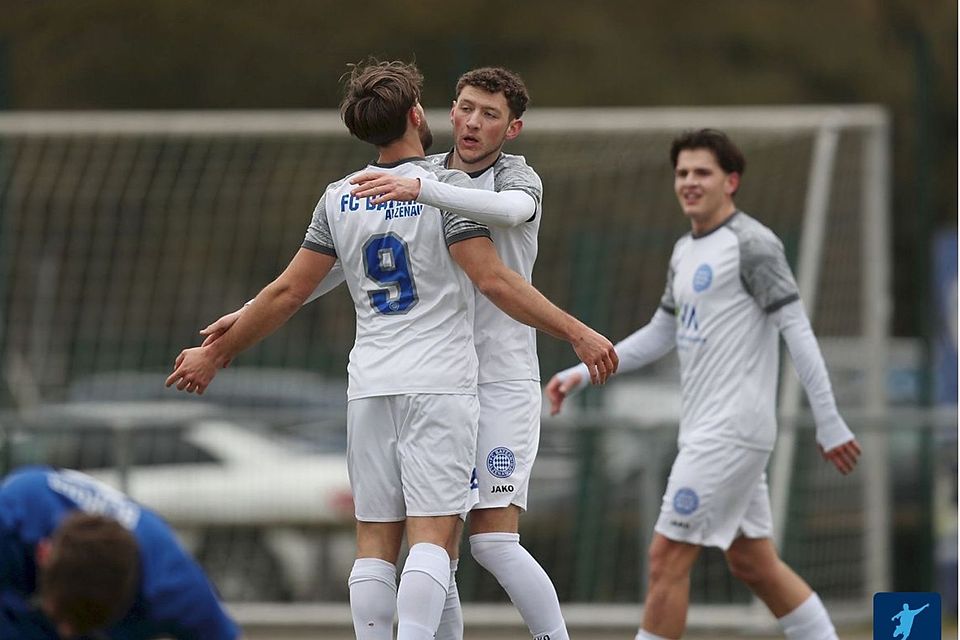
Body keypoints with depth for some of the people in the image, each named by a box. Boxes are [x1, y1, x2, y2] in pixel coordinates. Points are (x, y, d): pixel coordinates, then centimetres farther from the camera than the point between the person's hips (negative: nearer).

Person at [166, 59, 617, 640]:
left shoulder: (340, 198, 9)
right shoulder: (446, 187, -6)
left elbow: (289, 293, 10)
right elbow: (493, 279, -15)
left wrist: (216, 354, 21)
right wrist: (577, 333, -14)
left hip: (370, 389, 4)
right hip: (439, 385, -4)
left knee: (376, 543, 6)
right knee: (433, 537, -9)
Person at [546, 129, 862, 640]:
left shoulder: (752, 245, -11)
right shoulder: (687, 252, 16)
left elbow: (798, 333, -14)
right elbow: (659, 334, 24)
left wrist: (829, 423, -17)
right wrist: (582, 373, 16)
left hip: (731, 433, -9)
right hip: (707, 430, 9)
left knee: (667, 559, -9)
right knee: (754, 563, 12)